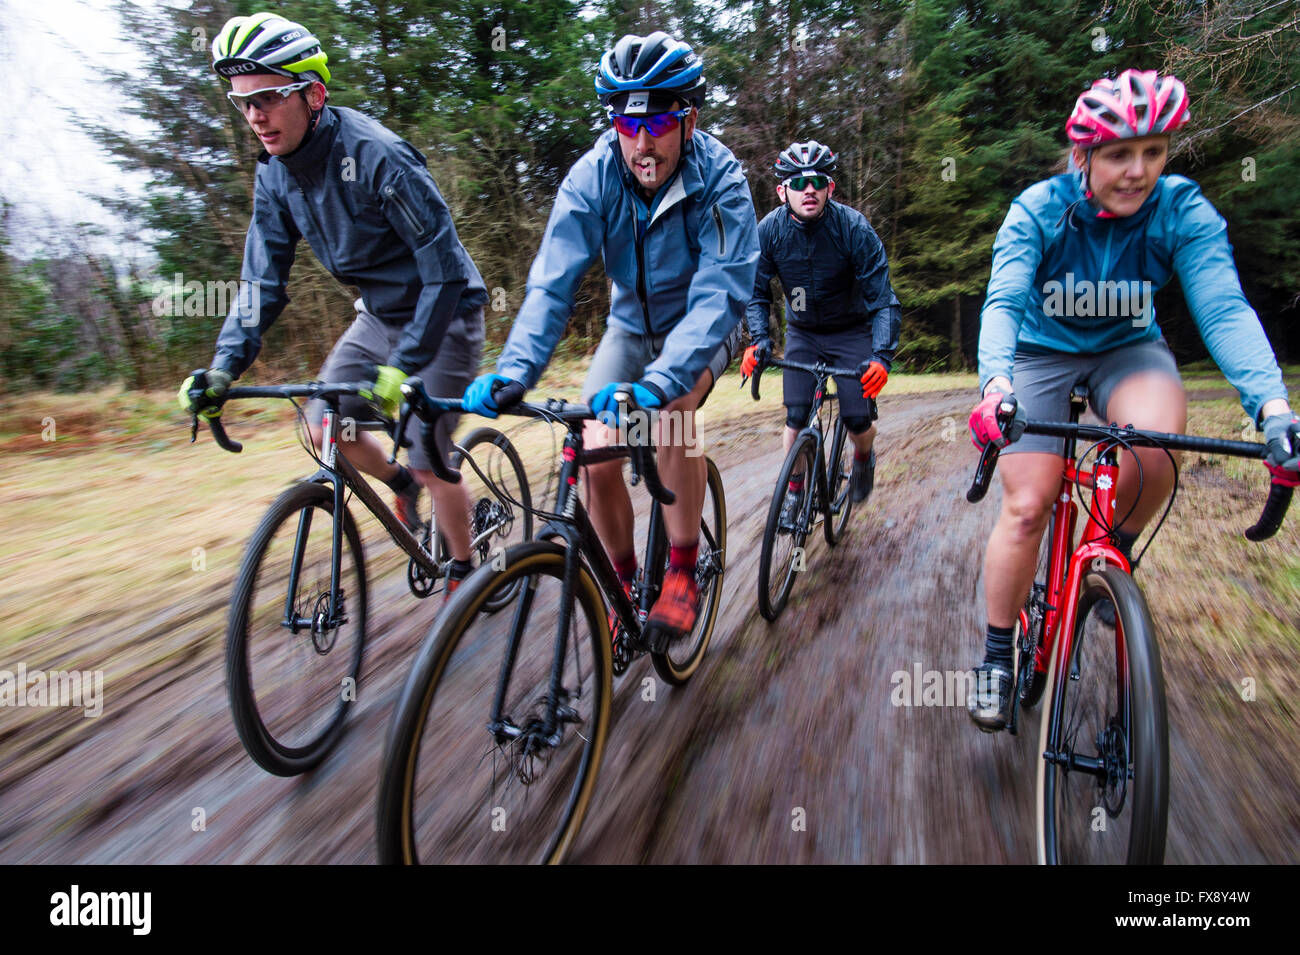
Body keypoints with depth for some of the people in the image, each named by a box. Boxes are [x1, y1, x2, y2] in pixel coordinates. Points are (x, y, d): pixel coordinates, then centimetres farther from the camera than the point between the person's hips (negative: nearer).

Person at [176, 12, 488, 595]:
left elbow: (445, 270, -27)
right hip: (379, 313, 7)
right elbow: (263, 279, -1)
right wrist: (225, 366, -13)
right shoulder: (275, 174, -3)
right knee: (325, 427, 1)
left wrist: (404, 366, -32)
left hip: (440, 315, -7)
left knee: (429, 460, -7)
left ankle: (464, 570, 17)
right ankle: (400, 485, 30)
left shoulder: (376, 157, -26)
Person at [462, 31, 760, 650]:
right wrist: (513, 371, -44)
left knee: (670, 409, -34)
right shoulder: (592, 177, -20)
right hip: (630, 325, 3)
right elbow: (553, 282, -27)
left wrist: (661, 381, -54)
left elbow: (721, 291, -38)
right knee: (596, 456, -14)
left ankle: (682, 574, -16)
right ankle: (626, 588, 11)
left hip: (701, 327, -3)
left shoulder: (719, 180, -26)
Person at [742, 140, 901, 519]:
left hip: (851, 331, -2)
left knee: (858, 420, -10)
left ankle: (864, 457, 26)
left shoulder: (854, 228, -23)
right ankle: (794, 488, 12)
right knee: (796, 416, -10)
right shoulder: (770, 230, -17)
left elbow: (883, 298, -23)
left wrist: (882, 355, -36)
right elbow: (756, 292, -8)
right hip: (802, 332, 2)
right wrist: (758, 340, -25)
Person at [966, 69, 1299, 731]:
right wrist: (995, 386, -50)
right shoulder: (1037, 211, -18)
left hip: (1128, 351, 1)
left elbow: (1224, 310, -24)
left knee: (1158, 440, -34)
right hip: (1042, 352, -1)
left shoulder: (1184, 212, -16)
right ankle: (996, 657, 3)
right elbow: (1003, 303, -30)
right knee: (1026, 508, -14)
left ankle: (1115, 552, -1)